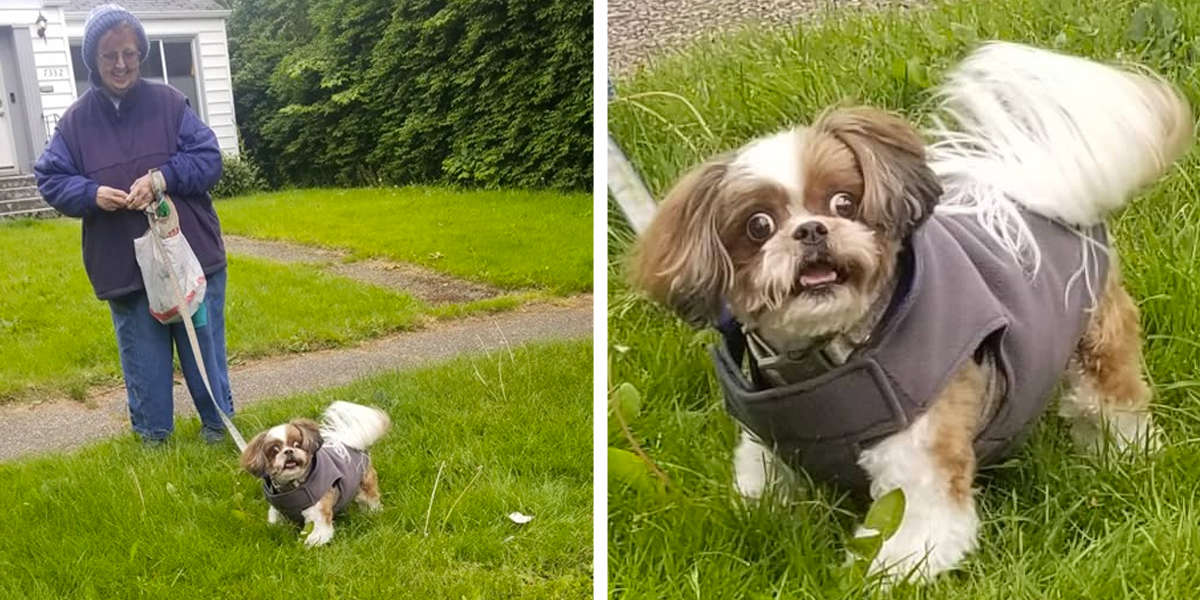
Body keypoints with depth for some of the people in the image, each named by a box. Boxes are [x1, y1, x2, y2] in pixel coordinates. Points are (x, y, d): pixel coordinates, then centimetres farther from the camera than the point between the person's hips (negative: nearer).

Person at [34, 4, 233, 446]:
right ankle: (152, 433, 29)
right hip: (123, 267, 1)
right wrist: (92, 194, -17)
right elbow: (50, 179, 3)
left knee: (204, 344, 10)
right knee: (143, 355, 12)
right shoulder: (76, 120, 1)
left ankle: (217, 422, 28)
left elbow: (208, 158, -4)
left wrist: (162, 178, -19)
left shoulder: (169, 103, -2)